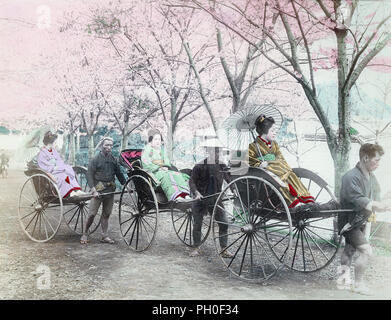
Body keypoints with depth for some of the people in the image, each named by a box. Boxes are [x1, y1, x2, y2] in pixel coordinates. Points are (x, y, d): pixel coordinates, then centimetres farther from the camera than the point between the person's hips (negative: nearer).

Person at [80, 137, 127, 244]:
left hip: (110, 191, 5)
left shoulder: (113, 160, 11)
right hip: (98, 190, -5)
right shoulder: (95, 159, -4)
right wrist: (93, 190, -19)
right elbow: (89, 175, -9)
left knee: (106, 214, 10)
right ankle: (85, 234, 13)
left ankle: (105, 236, 17)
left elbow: (119, 174, 19)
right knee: (92, 214, -2)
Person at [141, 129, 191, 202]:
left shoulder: (161, 149, 22)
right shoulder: (147, 150, -2)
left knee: (178, 175, -18)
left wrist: (166, 167, -4)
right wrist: (158, 168, -17)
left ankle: (185, 195, -37)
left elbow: (166, 160, 20)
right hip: (152, 172, -7)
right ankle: (176, 197, -56)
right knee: (166, 176, -37)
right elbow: (146, 164, -13)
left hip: (162, 170, 7)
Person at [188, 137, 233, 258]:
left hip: (216, 200, 3)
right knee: (197, 225, 6)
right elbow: (191, 181, -8)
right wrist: (196, 192, -23)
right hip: (200, 200, -2)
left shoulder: (222, 166, 1)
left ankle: (224, 249, 4)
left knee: (224, 223, -5)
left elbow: (229, 180, 7)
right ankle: (197, 248, 23)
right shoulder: (199, 166, -9)